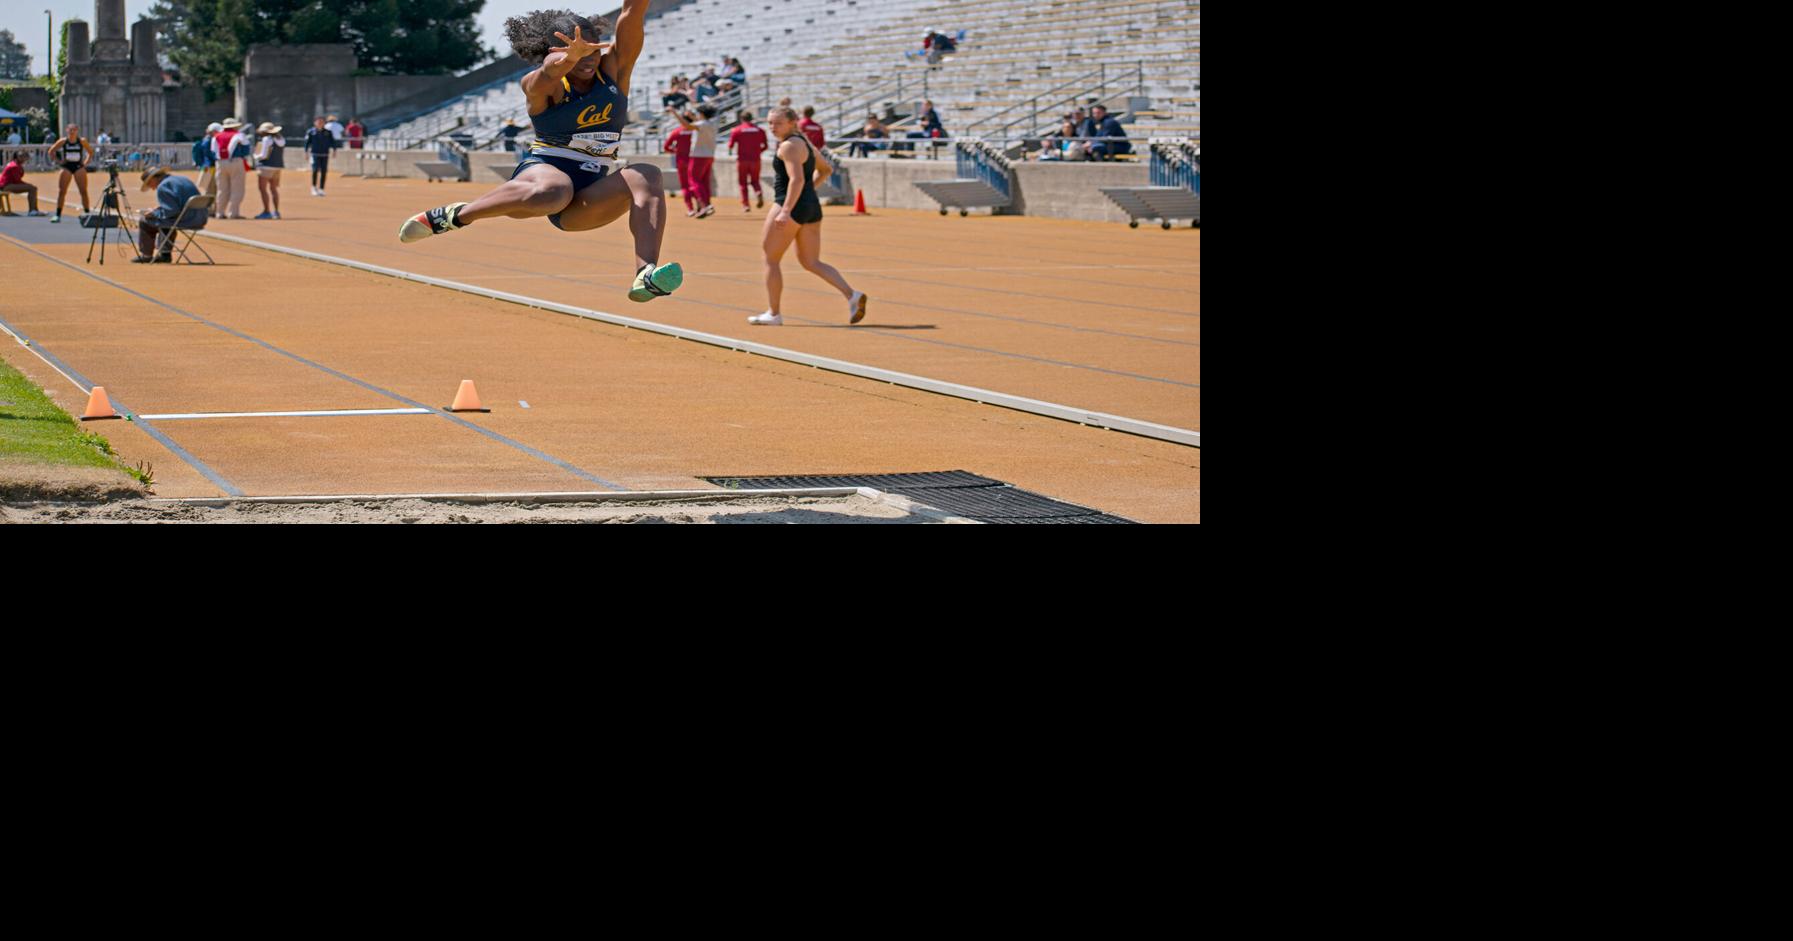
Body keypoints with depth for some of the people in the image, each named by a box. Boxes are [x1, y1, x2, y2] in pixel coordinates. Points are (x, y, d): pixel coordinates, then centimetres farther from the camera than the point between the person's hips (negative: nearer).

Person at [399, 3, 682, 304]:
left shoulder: (613, 68, 8)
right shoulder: (539, 85, -4)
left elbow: (632, 13, -6)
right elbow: (549, 72, -30)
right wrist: (571, 56, -54)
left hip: (584, 201, 4)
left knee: (646, 176, -26)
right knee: (553, 191, -42)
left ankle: (646, 276, -42)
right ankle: (453, 216, -25)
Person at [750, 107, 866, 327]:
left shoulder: (789, 146, -13)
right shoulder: (803, 141, 17)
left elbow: (797, 179, -25)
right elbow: (825, 170, 28)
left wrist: (785, 211, -29)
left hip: (792, 207, -10)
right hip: (812, 208, 10)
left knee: (771, 259, 5)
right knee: (811, 263, 10)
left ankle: (774, 314, 9)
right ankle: (852, 295, -7)